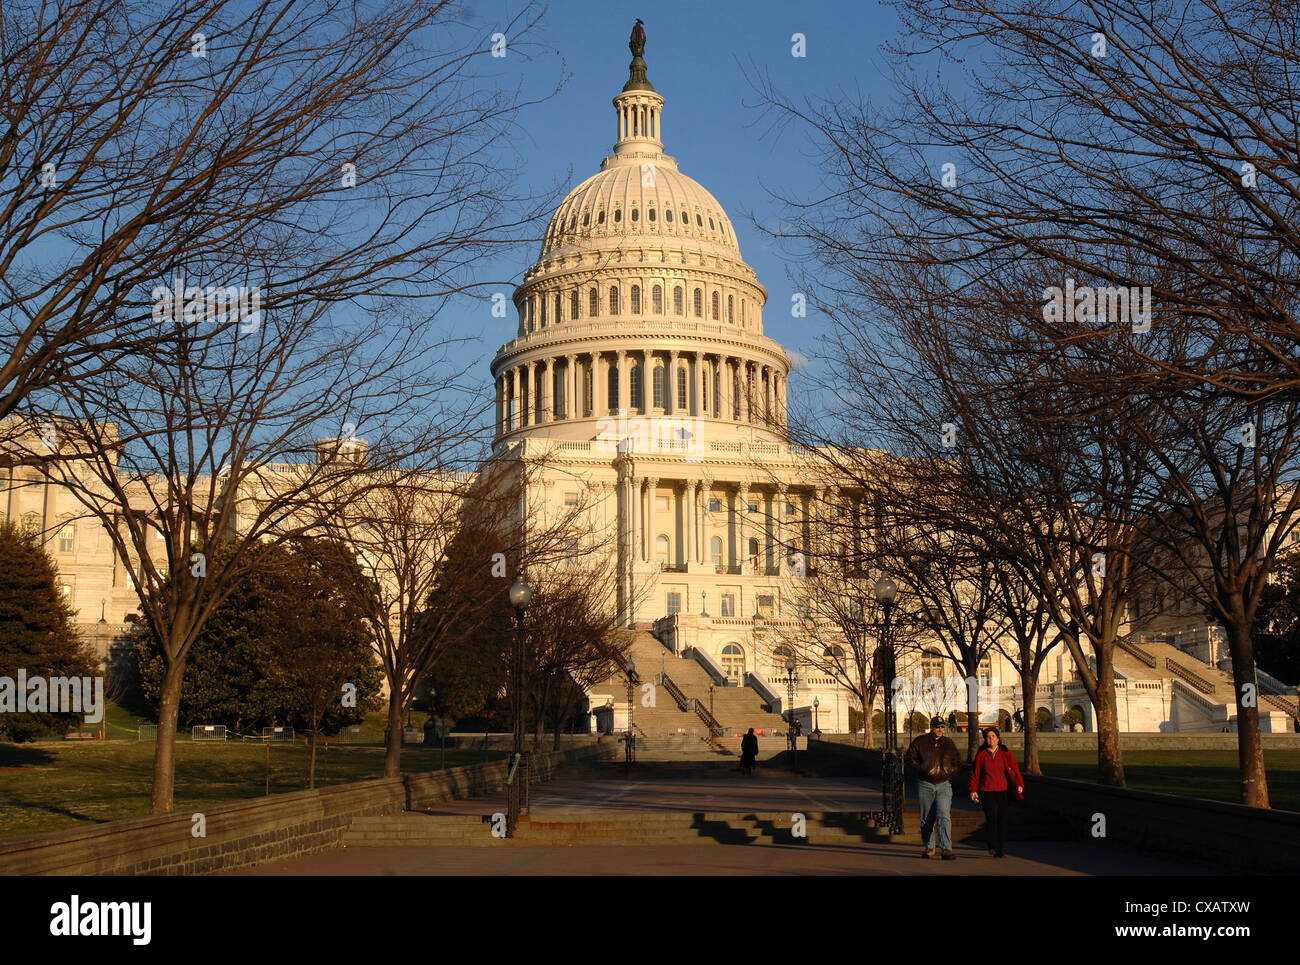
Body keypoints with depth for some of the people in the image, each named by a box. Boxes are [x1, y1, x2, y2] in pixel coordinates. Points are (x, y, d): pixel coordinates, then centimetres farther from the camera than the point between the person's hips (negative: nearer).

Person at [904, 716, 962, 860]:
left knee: (944, 816, -14)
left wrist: (949, 773, -1)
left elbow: (957, 762, 16)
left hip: (943, 785, 0)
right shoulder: (920, 742, 1)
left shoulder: (949, 744, 8)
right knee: (927, 818, 7)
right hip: (925, 785, 0)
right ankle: (929, 848, 19)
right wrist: (921, 768, -9)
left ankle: (946, 849, -18)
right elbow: (909, 757, 3)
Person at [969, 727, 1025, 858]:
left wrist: (1019, 784, -11)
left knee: (1002, 819, 1)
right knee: (991, 818, -14)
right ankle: (993, 846, -15)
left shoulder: (1006, 754, 6)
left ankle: (1001, 848, 12)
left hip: (1002, 791, 1)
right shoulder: (981, 754, 5)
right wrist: (973, 790, 3)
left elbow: (1015, 769, 3)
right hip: (986, 791, -1)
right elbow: (974, 773, 9)